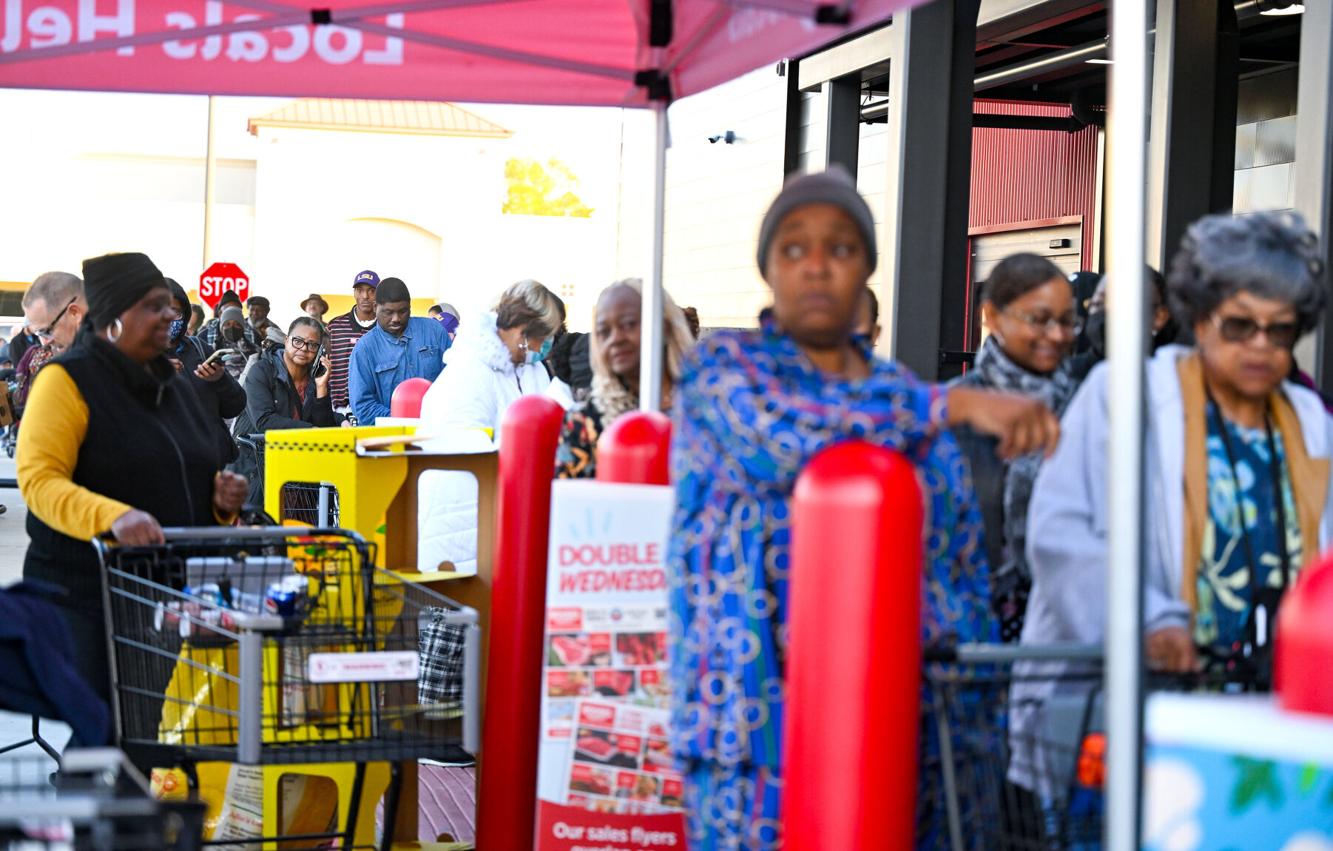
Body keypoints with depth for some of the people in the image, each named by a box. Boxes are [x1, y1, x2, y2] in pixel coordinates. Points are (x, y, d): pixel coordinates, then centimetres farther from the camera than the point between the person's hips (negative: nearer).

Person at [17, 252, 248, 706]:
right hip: (86, 596, -7)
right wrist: (113, 516, -32)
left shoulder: (175, 386, 19)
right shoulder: (67, 379, -5)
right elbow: (39, 481, -15)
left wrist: (220, 498, 7)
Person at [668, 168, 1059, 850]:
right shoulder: (722, 368, 2)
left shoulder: (903, 395, 17)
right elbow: (782, 438, -21)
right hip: (759, 714, -4)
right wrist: (958, 404, -24)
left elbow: (964, 564, 19)